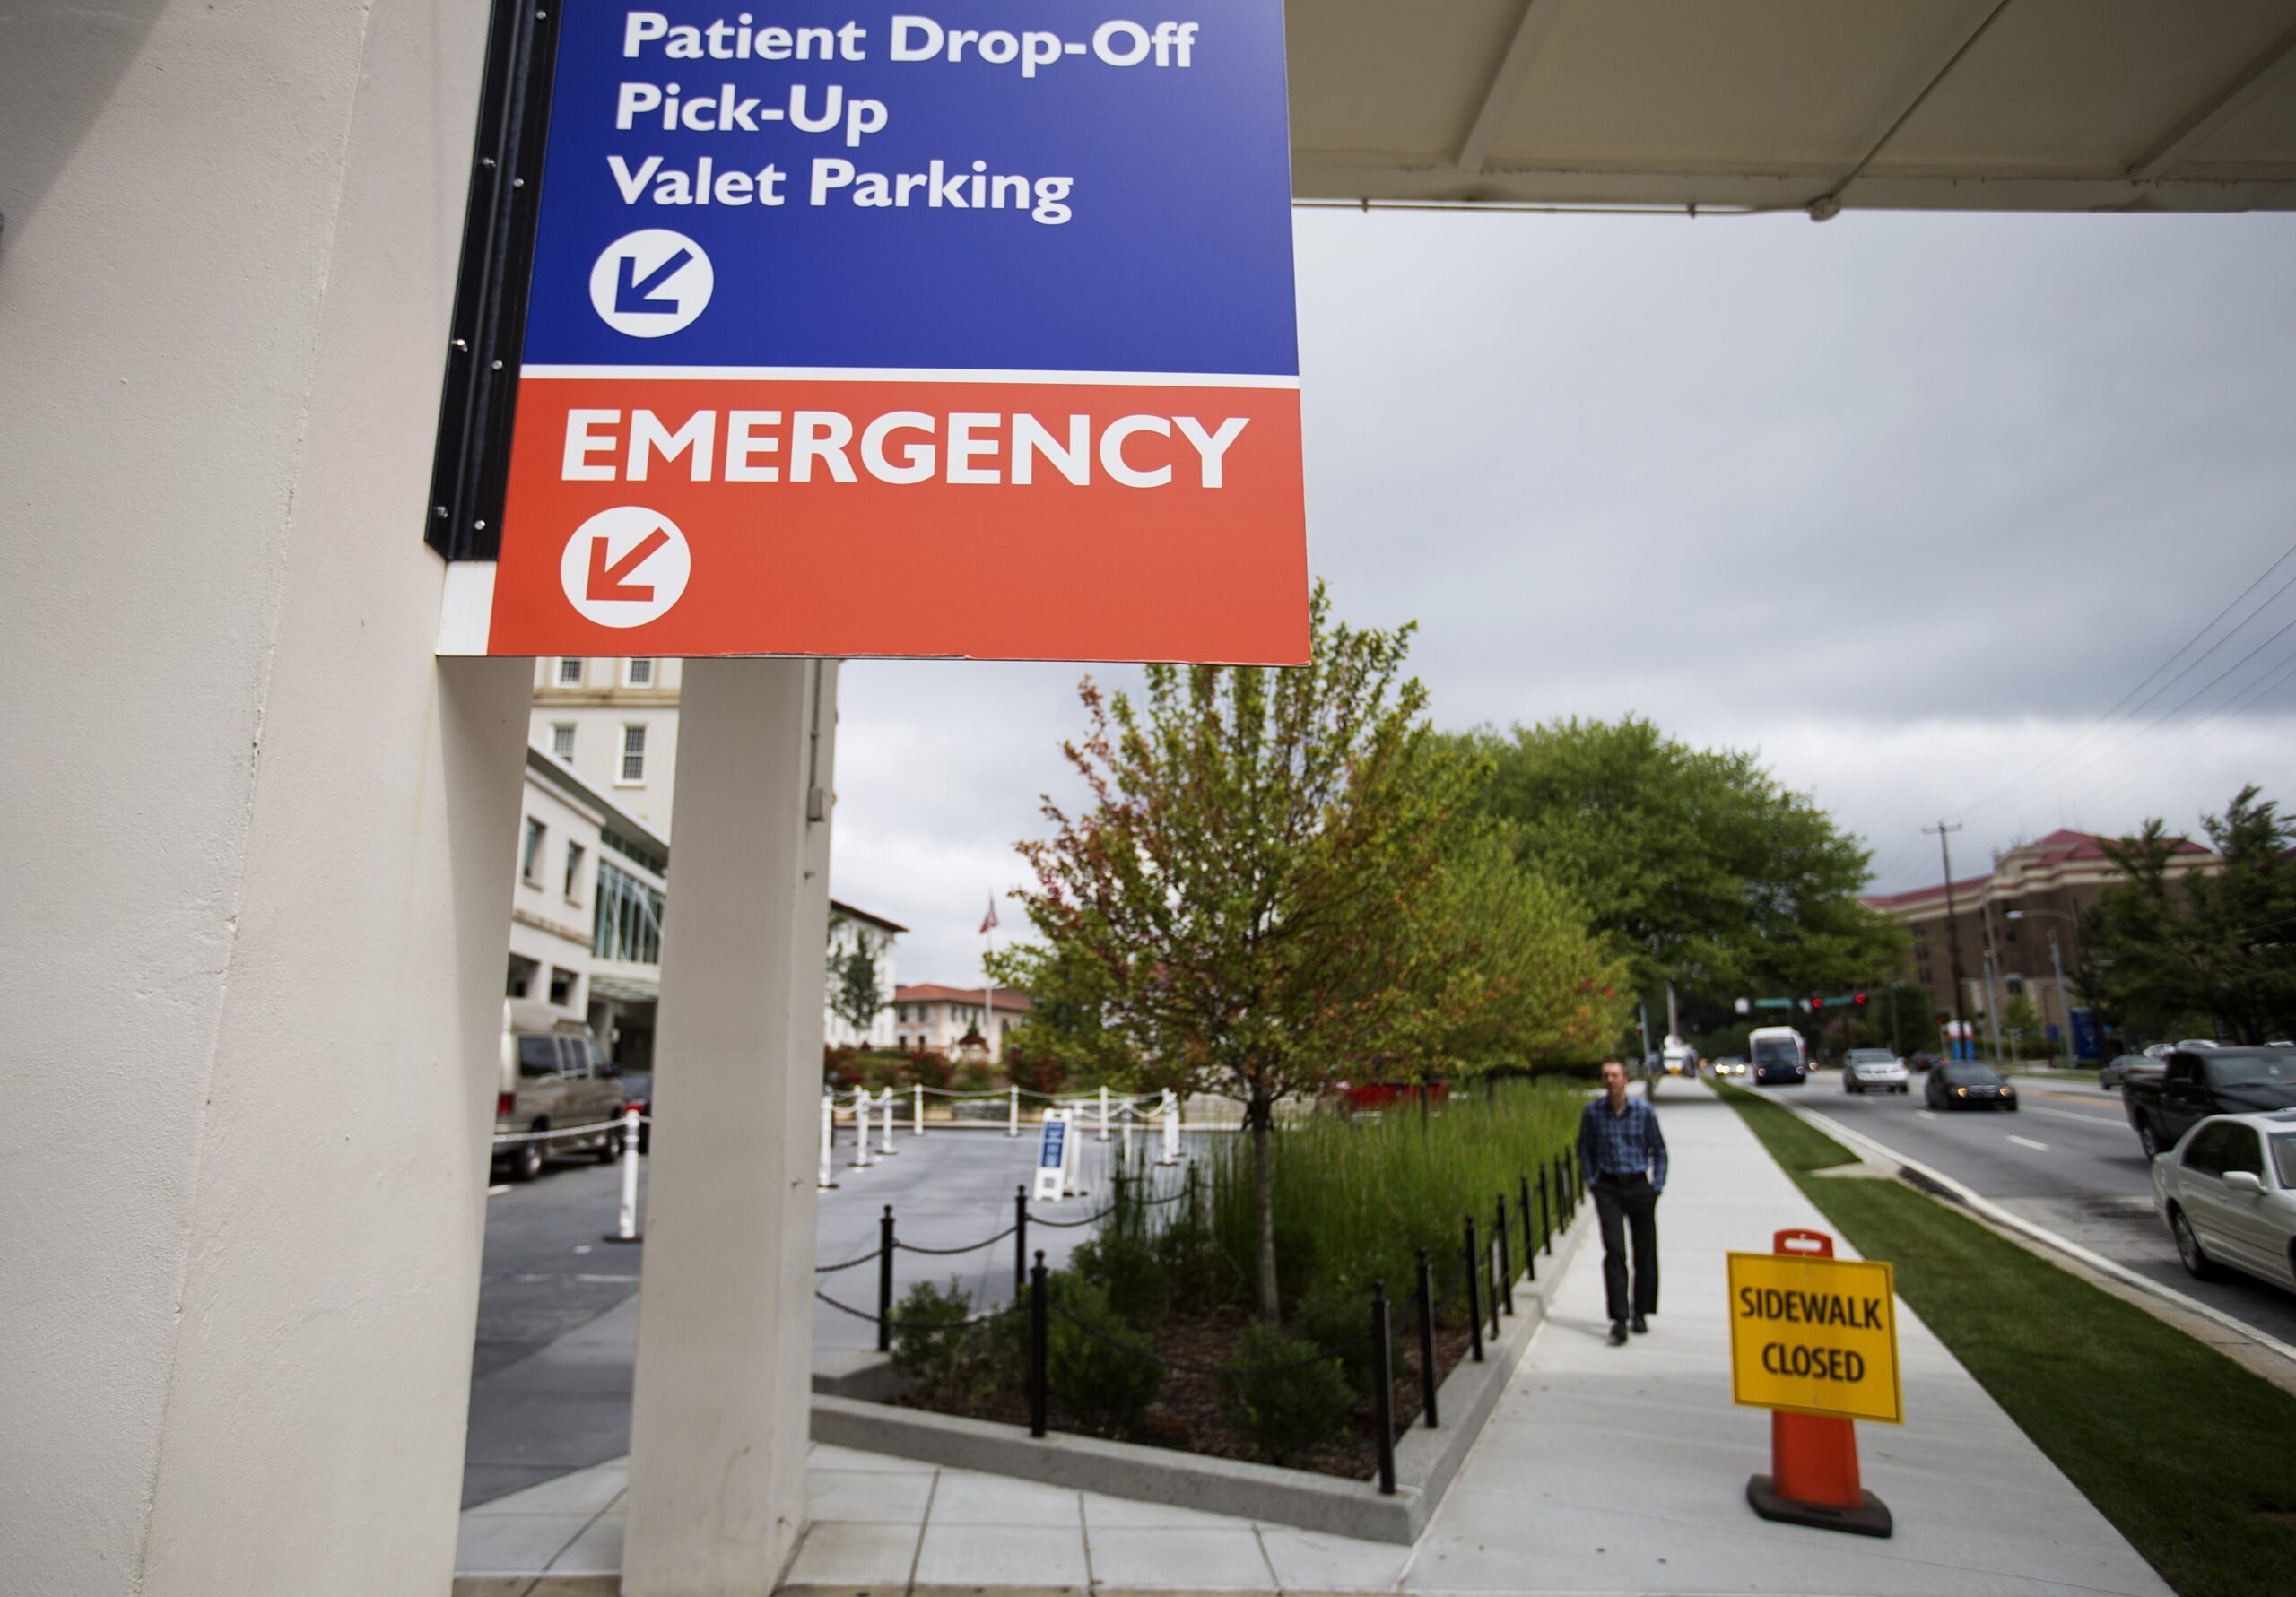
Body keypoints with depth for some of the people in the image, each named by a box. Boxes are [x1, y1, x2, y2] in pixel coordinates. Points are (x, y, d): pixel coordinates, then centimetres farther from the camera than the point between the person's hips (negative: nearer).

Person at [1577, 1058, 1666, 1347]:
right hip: (1608, 1189, -1)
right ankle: (1619, 1320, -7)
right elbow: (1585, 1149, 12)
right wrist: (1590, 1180, 5)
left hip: (1639, 1187, 1)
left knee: (1645, 1254, 8)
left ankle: (1640, 1313, 26)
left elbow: (1658, 1150, 7)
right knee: (1614, 1253, -9)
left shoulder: (1644, 1111, -2)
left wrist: (1657, 1185, 1)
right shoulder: (1592, 1112, -1)